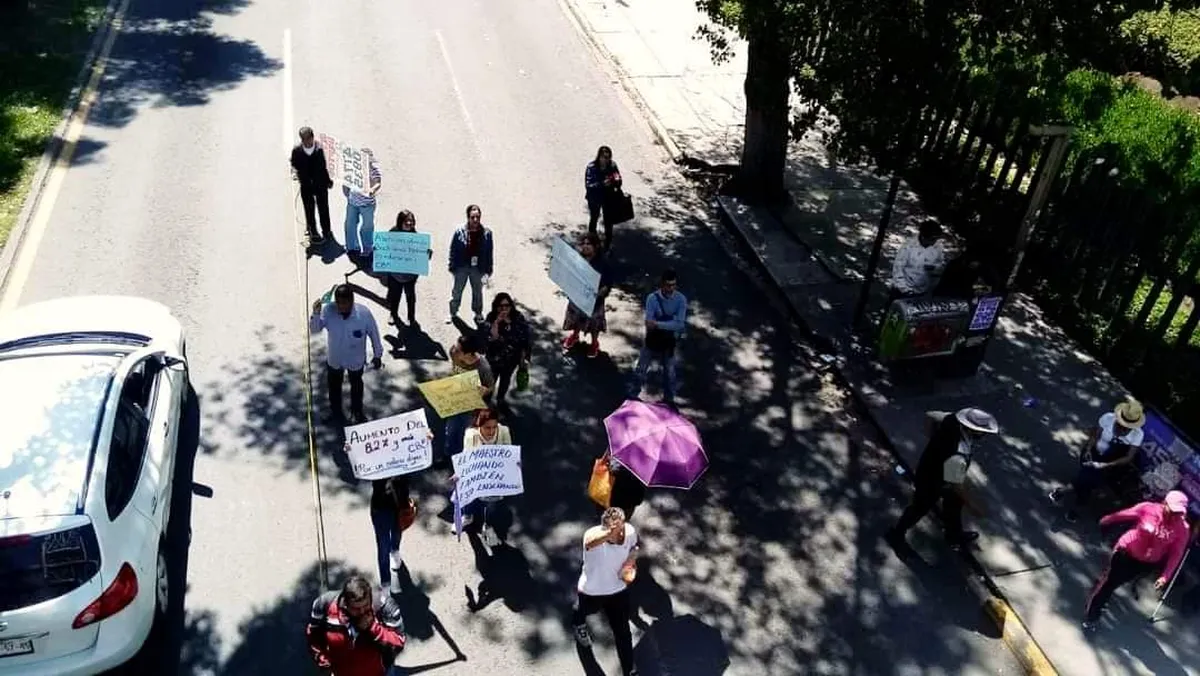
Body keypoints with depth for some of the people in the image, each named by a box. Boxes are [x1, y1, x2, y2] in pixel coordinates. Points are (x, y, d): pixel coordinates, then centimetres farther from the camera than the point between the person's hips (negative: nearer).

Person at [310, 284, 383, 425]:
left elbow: (373, 333, -14)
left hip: (356, 360, -1)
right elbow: (314, 330, -20)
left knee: (356, 386, 28)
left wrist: (377, 355, -3)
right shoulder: (328, 310, -26)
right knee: (334, 387, 26)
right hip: (334, 359, 1)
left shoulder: (364, 313, -29)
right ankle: (336, 412, 55)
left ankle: (357, 411, 56)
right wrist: (316, 314, -39)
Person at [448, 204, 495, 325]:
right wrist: (452, 267, -5)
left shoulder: (486, 233, -9)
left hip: (478, 268, 1)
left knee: (478, 292, 17)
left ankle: (478, 313, 38)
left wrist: (488, 271, -3)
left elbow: (489, 253, -3)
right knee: (457, 291, 14)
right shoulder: (459, 232, -12)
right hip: (462, 267, -1)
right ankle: (453, 312, 33)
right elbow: (453, 250, -4)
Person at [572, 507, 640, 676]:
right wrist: (609, 534, -91)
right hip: (591, 592, -1)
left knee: (623, 632, 10)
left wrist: (631, 567, -20)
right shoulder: (593, 534, -41)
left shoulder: (630, 532, -26)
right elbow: (591, 541, -69)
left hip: (618, 590, 2)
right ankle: (578, 625, 69)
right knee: (582, 611, 31)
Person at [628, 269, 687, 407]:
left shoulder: (681, 299, -17)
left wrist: (658, 324, -35)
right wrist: (670, 324, -34)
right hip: (652, 341, -1)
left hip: (669, 343, 1)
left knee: (670, 373, 16)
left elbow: (679, 324, -26)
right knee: (640, 371, 12)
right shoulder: (652, 298, -22)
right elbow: (649, 324, -28)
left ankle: (669, 399, 39)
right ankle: (633, 396, 34)